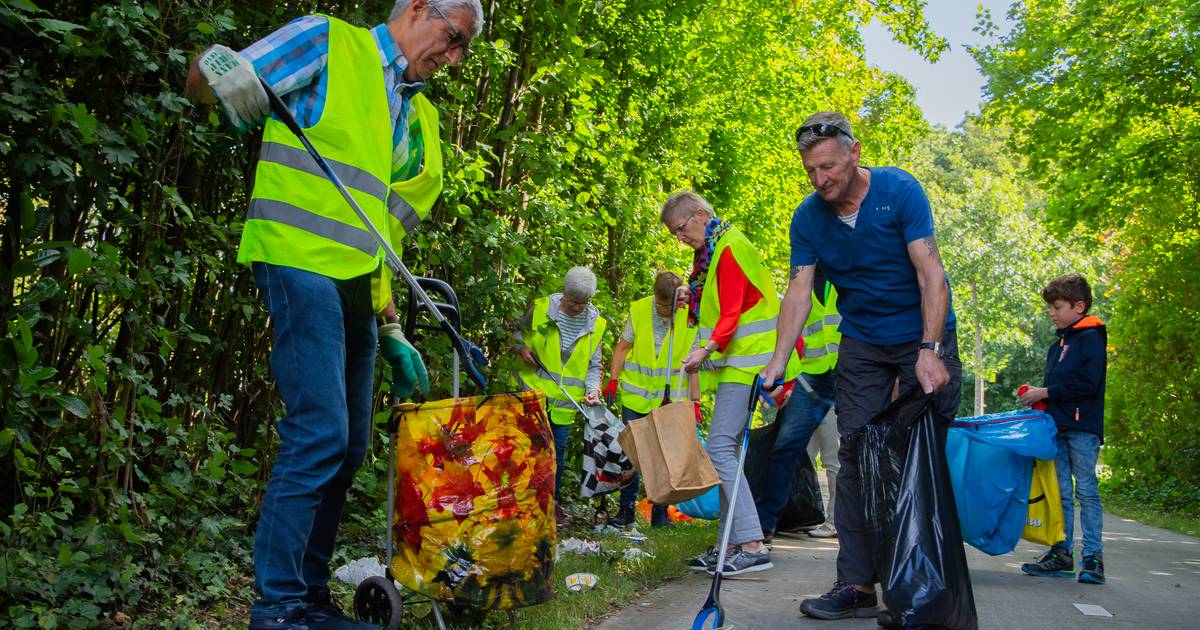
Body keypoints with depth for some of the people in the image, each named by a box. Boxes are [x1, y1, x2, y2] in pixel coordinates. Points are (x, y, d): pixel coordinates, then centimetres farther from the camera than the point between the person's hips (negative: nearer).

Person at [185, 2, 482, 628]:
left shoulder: (423, 118, 22)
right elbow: (206, 77, 1)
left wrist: (393, 335, 18)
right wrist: (234, 83, -24)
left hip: (355, 284, 8)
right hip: (299, 259, -8)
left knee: (347, 445, 8)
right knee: (320, 433, -15)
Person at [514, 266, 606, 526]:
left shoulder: (595, 323, -3)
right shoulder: (541, 308, -9)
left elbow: (593, 364, 2)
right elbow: (519, 329, 10)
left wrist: (593, 389, -14)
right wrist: (521, 347, -9)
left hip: (567, 398, 2)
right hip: (535, 389, -2)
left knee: (558, 450, 10)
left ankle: (552, 501, 24)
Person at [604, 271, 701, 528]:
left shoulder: (689, 317, -7)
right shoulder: (638, 310, -5)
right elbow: (623, 346, 4)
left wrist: (695, 401, -2)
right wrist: (613, 380, -6)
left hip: (671, 398, -1)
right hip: (636, 394, 1)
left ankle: (660, 512, 13)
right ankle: (627, 509, 14)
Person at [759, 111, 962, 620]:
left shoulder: (899, 190, -16)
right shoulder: (807, 217, -4)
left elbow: (930, 271, -21)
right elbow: (799, 291, -8)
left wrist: (930, 350, -30)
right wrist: (776, 364, -18)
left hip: (923, 334, -3)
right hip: (861, 343, 3)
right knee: (855, 457, -3)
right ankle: (856, 584, -1)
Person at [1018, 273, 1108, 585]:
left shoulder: (1090, 338, -6)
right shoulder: (1058, 345, 20)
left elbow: (1087, 383, -17)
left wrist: (1046, 392, -14)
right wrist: (1038, 397, 3)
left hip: (1082, 427, -8)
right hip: (1057, 427, 8)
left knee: (1086, 490, -4)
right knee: (1061, 492, 8)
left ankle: (1093, 556, 0)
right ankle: (1062, 553, 13)